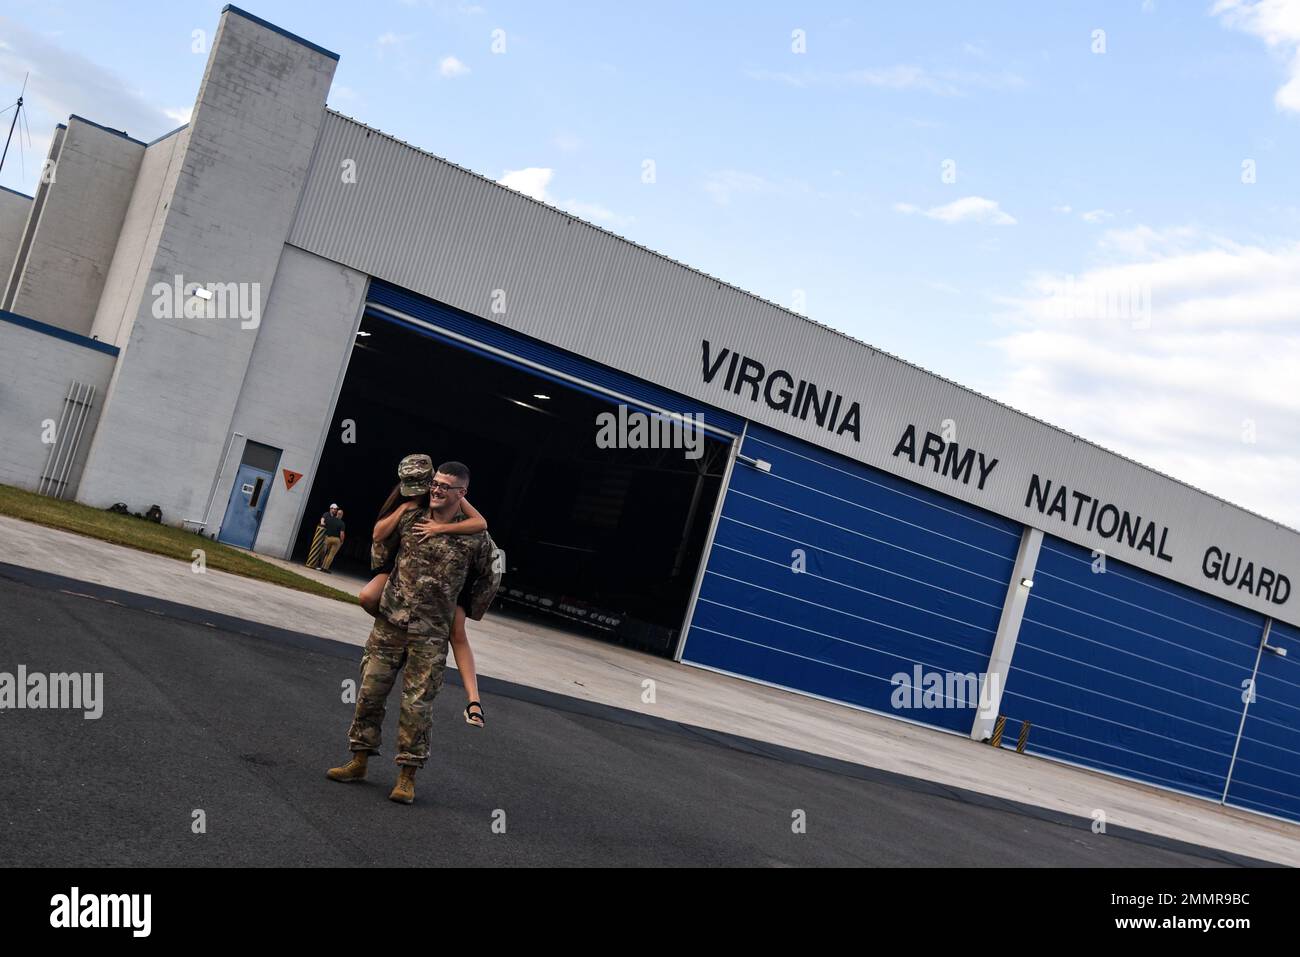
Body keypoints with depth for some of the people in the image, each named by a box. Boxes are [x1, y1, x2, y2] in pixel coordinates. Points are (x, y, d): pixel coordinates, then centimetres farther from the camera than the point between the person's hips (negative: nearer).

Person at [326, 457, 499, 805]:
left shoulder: (476, 538, -4)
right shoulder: (409, 520, 2)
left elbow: (490, 577, 12)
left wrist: (470, 613, 17)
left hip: (430, 636, -3)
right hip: (389, 623, 3)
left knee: (417, 704, -1)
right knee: (370, 691, 5)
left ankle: (407, 776, 8)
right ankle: (359, 761, 18)